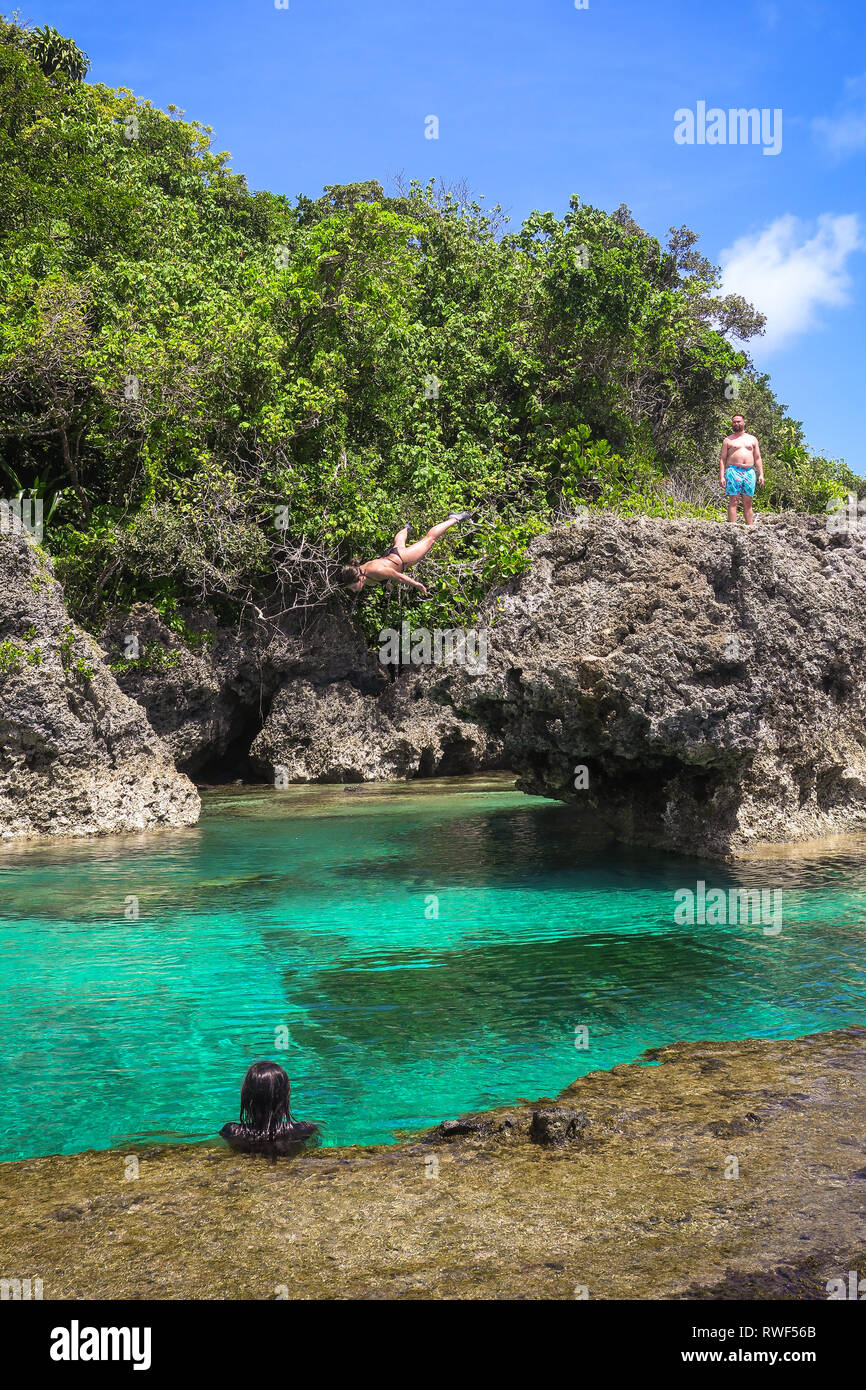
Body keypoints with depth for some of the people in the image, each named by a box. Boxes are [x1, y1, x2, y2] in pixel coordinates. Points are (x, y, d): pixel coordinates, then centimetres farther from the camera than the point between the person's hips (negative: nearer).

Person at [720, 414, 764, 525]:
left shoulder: (752, 439, 19)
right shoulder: (728, 440, 12)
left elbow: (758, 458, 17)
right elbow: (722, 459, 7)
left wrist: (761, 474, 6)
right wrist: (721, 476, -4)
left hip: (749, 472, 2)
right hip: (733, 471, -2)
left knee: (748, 503, 1)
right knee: (733, 501, -10)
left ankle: (751, 527, 1)